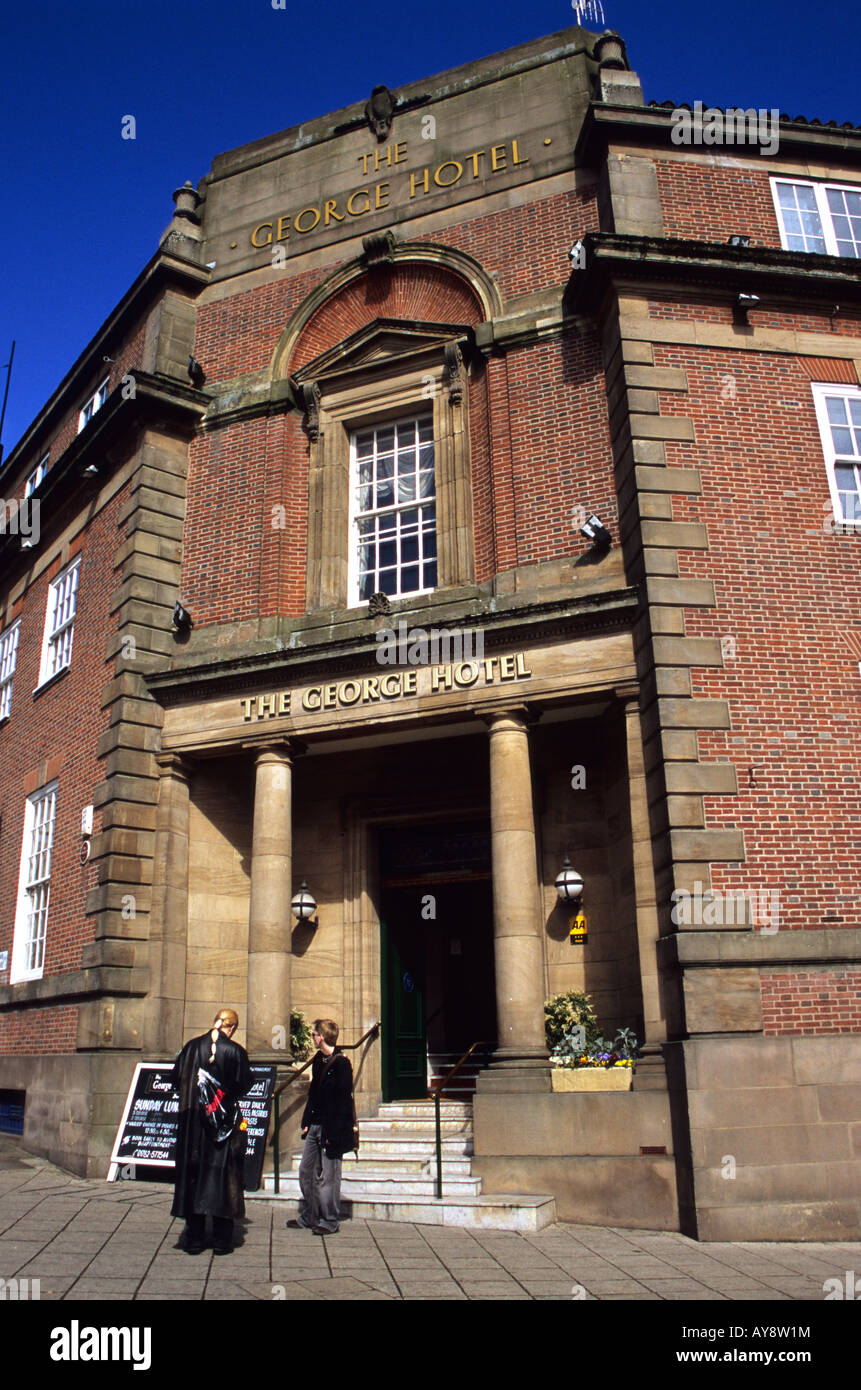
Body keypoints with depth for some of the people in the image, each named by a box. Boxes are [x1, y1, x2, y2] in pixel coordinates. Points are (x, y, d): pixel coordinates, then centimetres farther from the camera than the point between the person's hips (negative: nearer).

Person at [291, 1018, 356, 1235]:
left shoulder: (341, 1063, -15)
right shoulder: (318, 1060, 11)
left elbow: (343, 1101, -17)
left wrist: (333, 1132, -18)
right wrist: (306, 1122, 12)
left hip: (331, 1128, -9)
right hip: (315, 1126, 9)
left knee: (328, 1176, 1)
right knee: (306, 1171, 13)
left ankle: (330, 1221, 13)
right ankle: (308, 1217, 26)